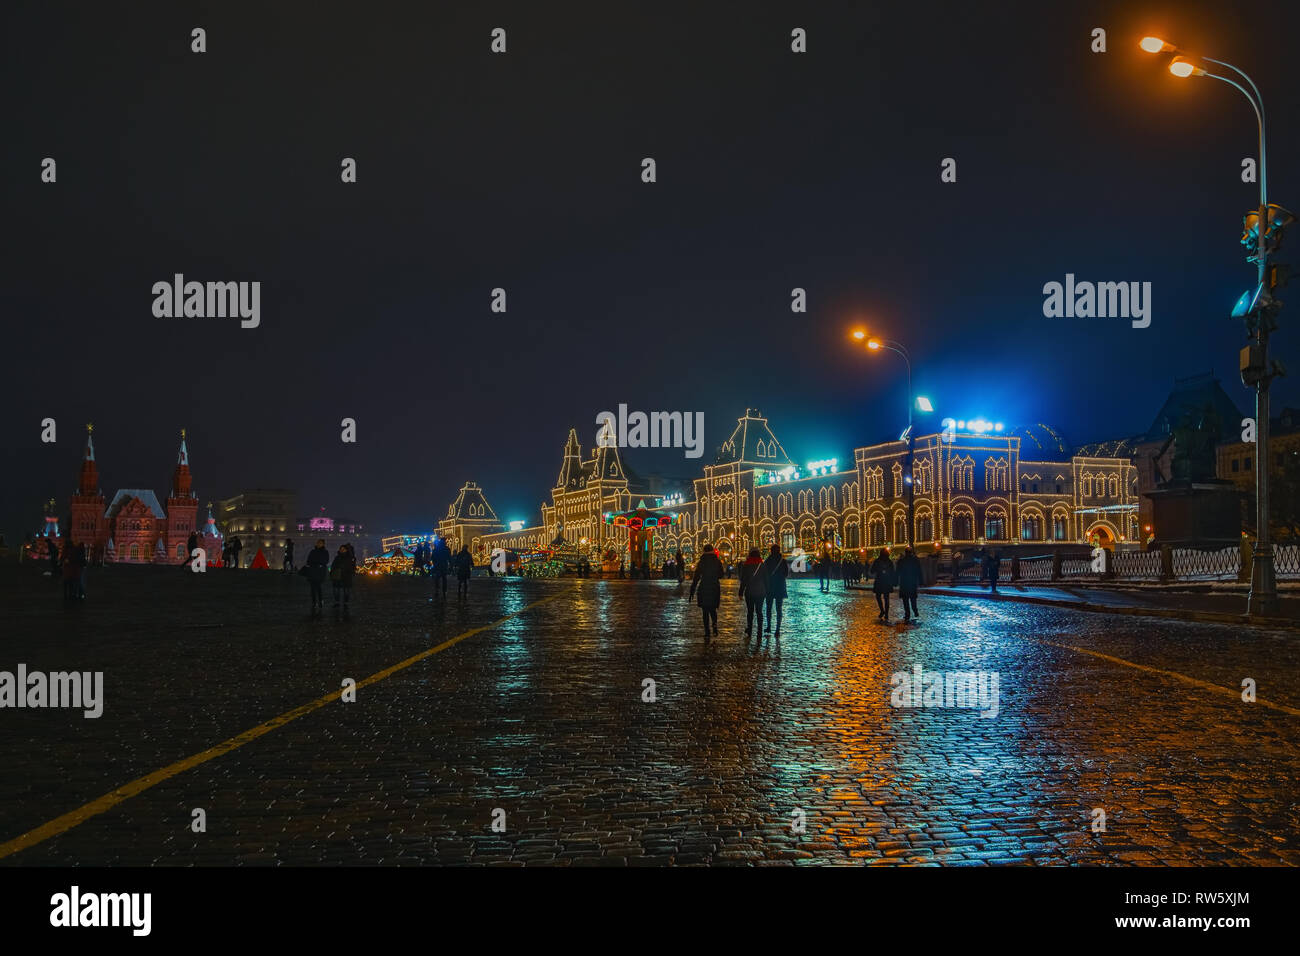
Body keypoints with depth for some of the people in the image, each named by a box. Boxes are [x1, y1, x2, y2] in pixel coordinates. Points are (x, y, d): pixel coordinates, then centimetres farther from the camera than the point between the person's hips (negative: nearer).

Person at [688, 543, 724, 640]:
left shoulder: (701, 563, -7)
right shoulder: (717, 562, -1)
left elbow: (696, 578, -6)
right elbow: (720, 575, 11)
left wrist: (692, 592, -2)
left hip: (704, 590, -2)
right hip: (715, 589, 2)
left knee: (705, 611, 6)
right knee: (713, 609, 17)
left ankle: (707, 633, 2)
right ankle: (714, 624, -11)